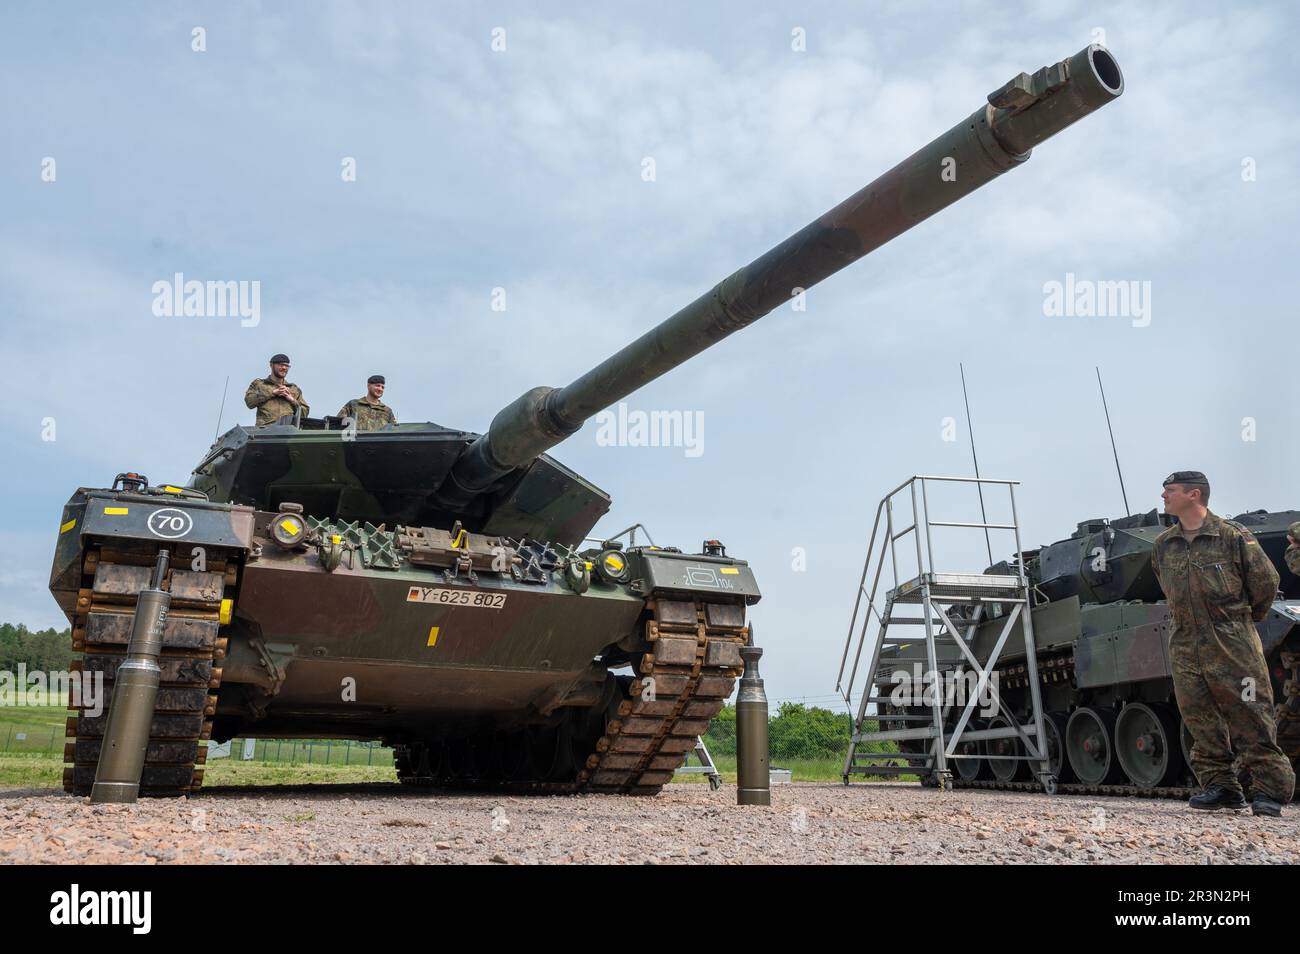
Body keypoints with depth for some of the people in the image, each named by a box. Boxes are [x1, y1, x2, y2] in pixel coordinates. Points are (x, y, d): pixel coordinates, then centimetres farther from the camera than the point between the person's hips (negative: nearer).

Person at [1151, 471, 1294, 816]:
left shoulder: (1233, 535, -5)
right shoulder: (1162, 546, 10)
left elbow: (1266, 581, 3)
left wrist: (1242, 615, 13)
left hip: (1233, 644, -5)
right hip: (1185, 647, 5)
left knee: (1251, 720, -2)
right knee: (1201, 722, 5)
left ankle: (1270, 790, 6)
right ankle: (1219, 786, 14)